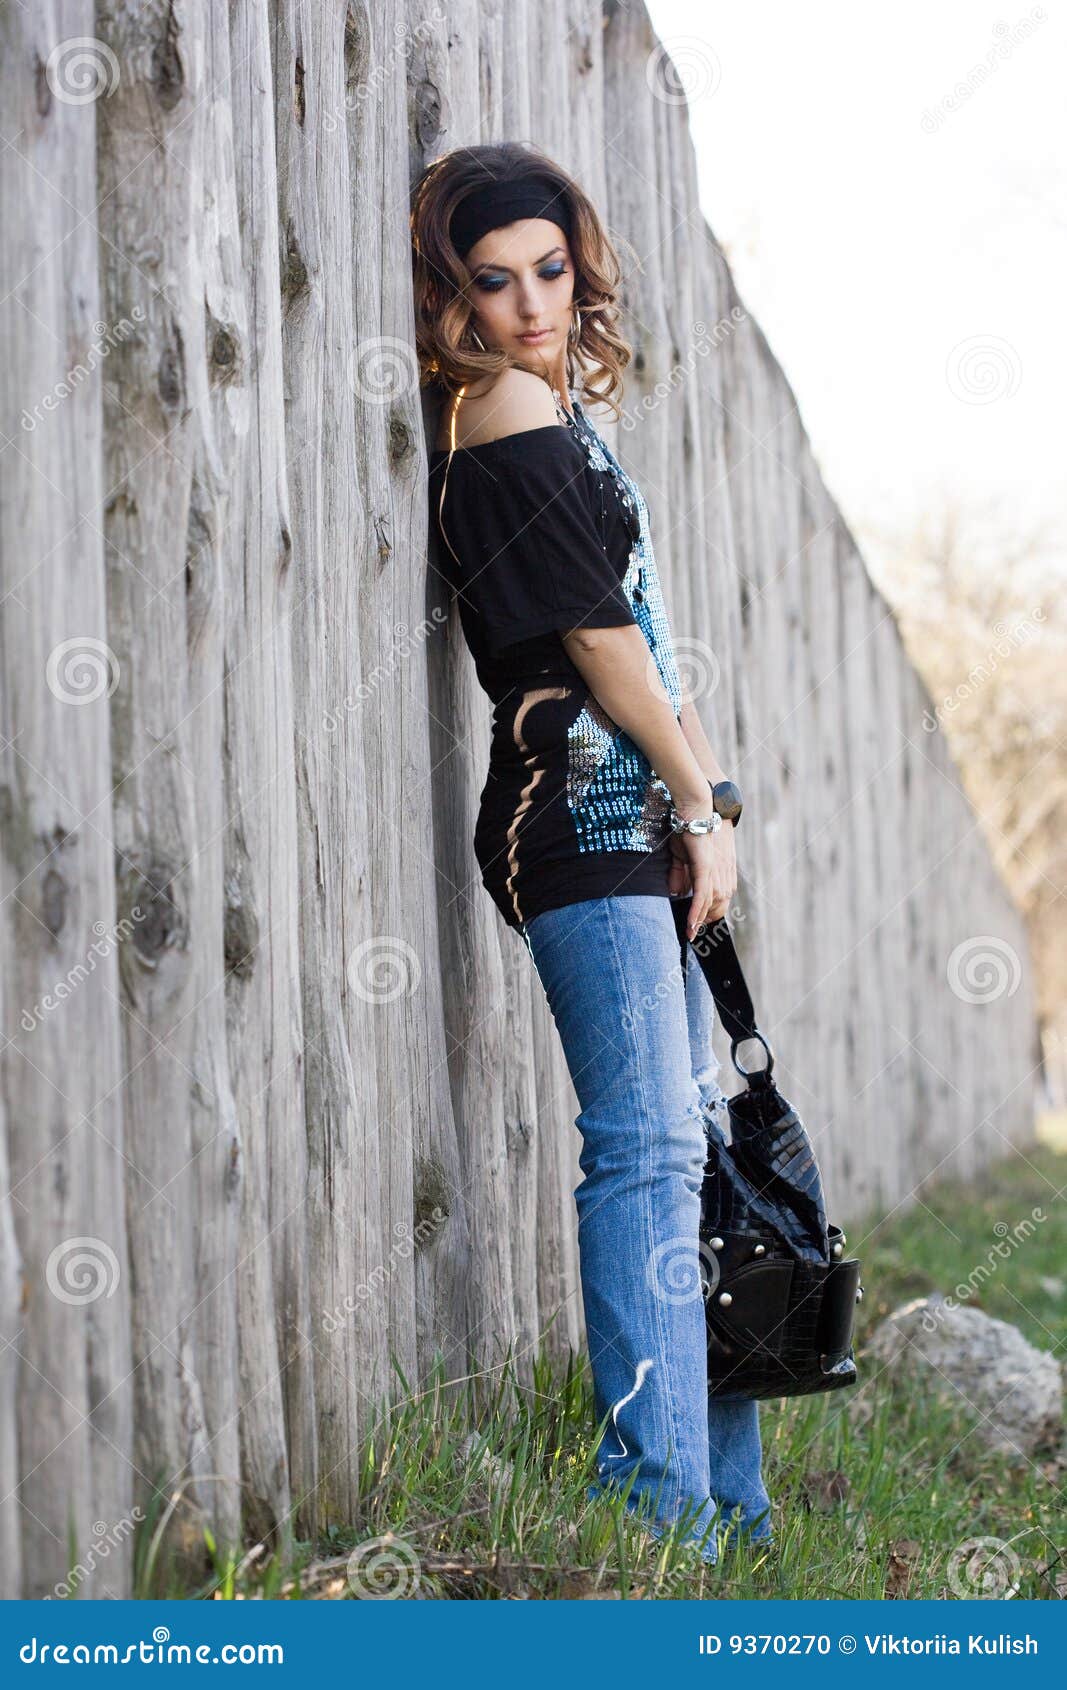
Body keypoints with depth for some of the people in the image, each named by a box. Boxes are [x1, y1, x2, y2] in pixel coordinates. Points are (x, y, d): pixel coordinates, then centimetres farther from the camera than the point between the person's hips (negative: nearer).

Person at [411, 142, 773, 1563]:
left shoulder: (565, 408, 20)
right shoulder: (508, 409, -7)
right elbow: (597, 635, -11)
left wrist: (704, 796, 7)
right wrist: (704, 803, -5)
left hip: (635, 820, 10)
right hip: (582, 817, -10)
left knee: (687, 1135, 10)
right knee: (647, 1147, -12)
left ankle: (726, 1501, 16)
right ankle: (661, 1501, -11)